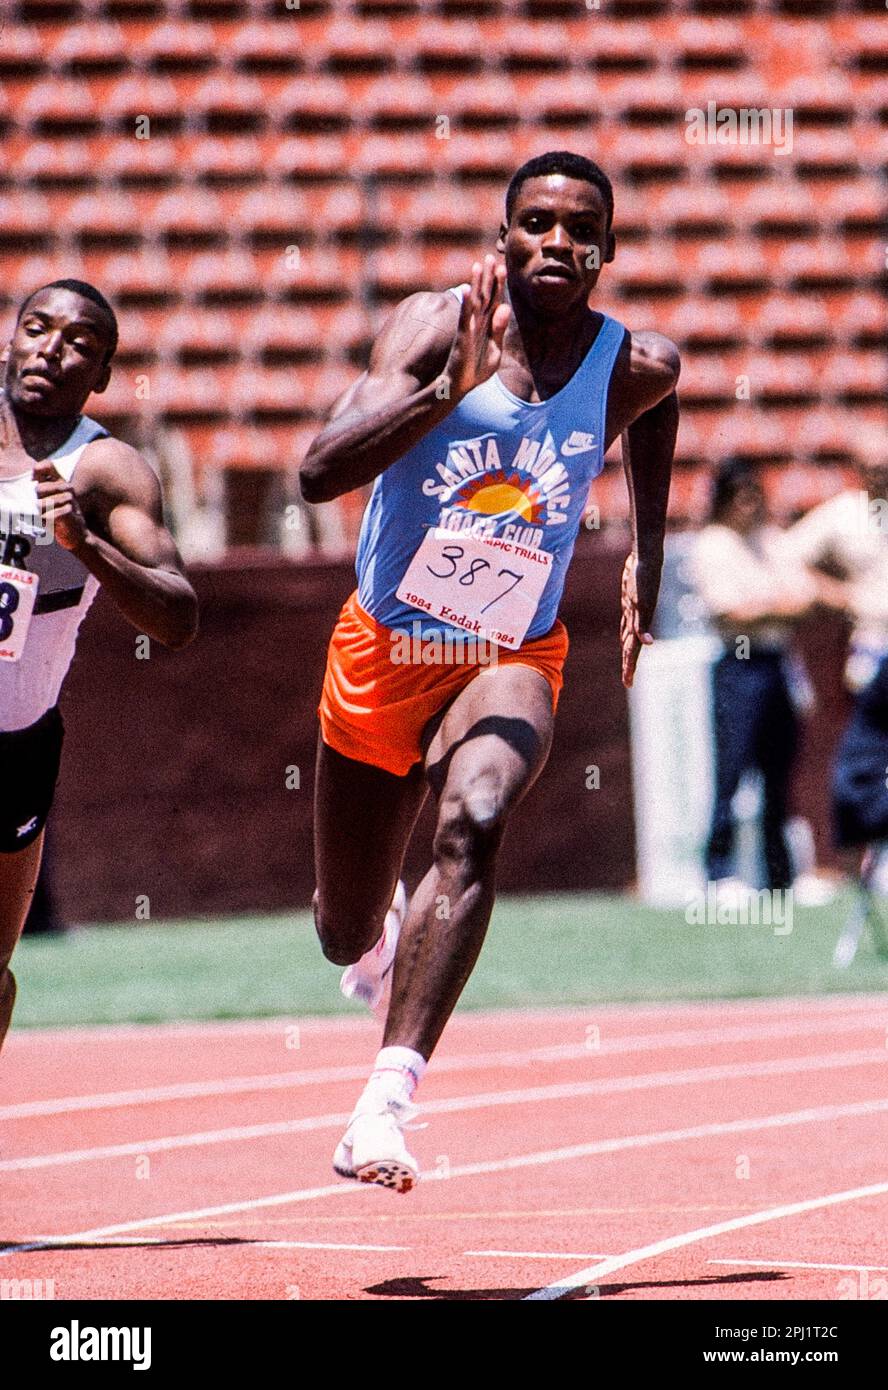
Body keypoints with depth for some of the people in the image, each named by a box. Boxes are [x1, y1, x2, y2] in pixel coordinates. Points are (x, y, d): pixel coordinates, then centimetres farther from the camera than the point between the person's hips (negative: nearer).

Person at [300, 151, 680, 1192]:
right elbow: (319, 473, -33)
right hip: (384, 648, 0)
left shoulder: (638, 368, -10)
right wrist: (456, 384, -43)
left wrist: (644, 577, 18)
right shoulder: (435, 326, -19)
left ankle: (385, 1104, -38)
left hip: (513, 658, 0)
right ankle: (384, 934, 56)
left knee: (472, 823, -34)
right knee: (345, 938, 14)